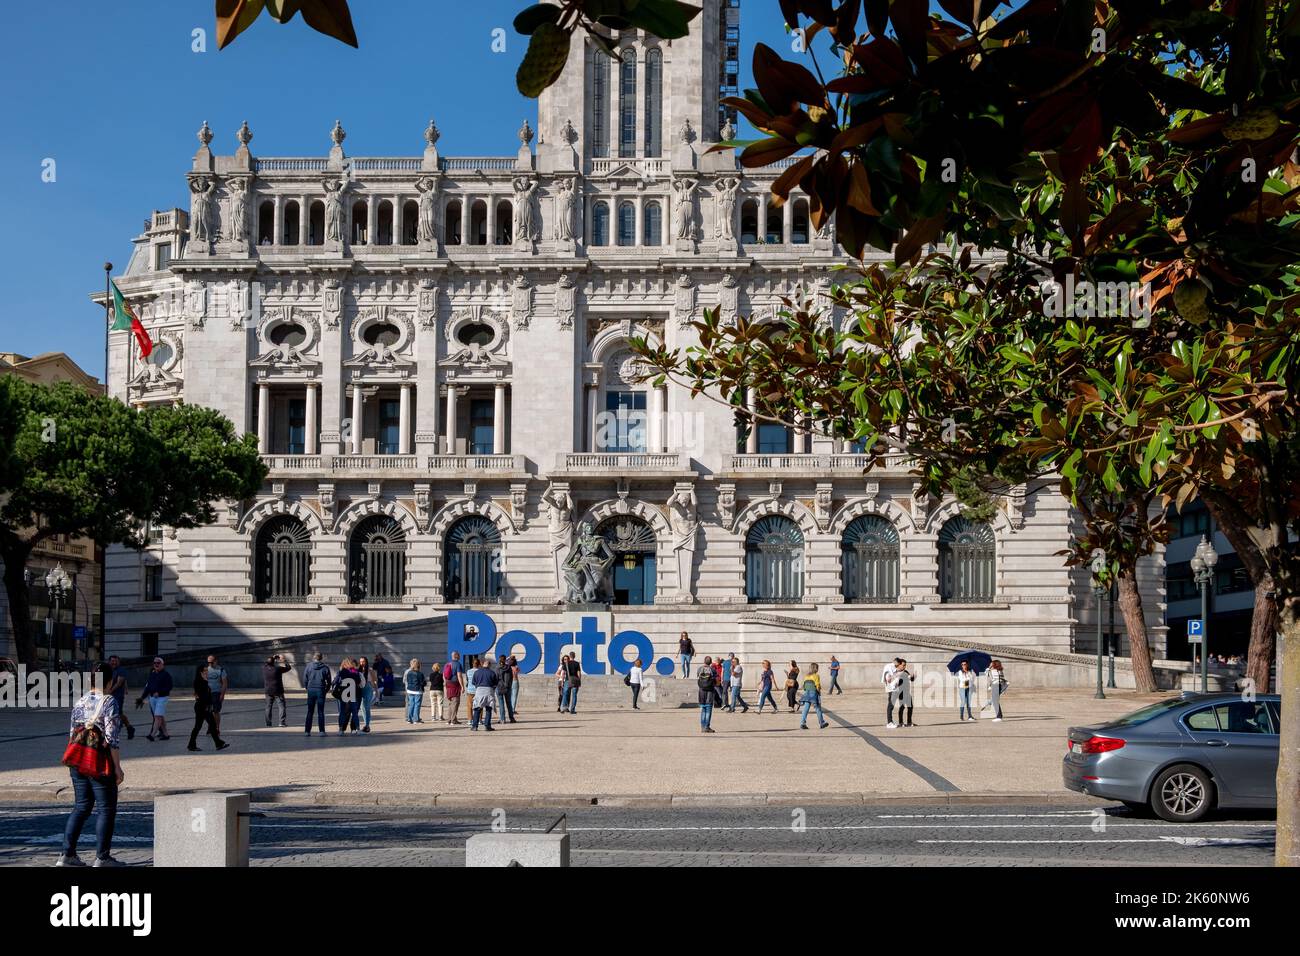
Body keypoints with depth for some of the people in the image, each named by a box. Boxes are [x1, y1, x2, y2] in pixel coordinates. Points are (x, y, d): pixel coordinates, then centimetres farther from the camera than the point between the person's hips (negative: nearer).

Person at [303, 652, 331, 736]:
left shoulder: (309, 666, -1)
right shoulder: (325, 667, -3)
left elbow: (305, 679, 1)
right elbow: (329, 681, 0)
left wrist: (307, 688, 13)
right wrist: (327, 690, 14)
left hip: (311, 690, 1)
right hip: (321, 690, -1)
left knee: (310, 712, 9)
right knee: (320, 712, 4)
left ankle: (307, 731, 9)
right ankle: (322, 731, -2)